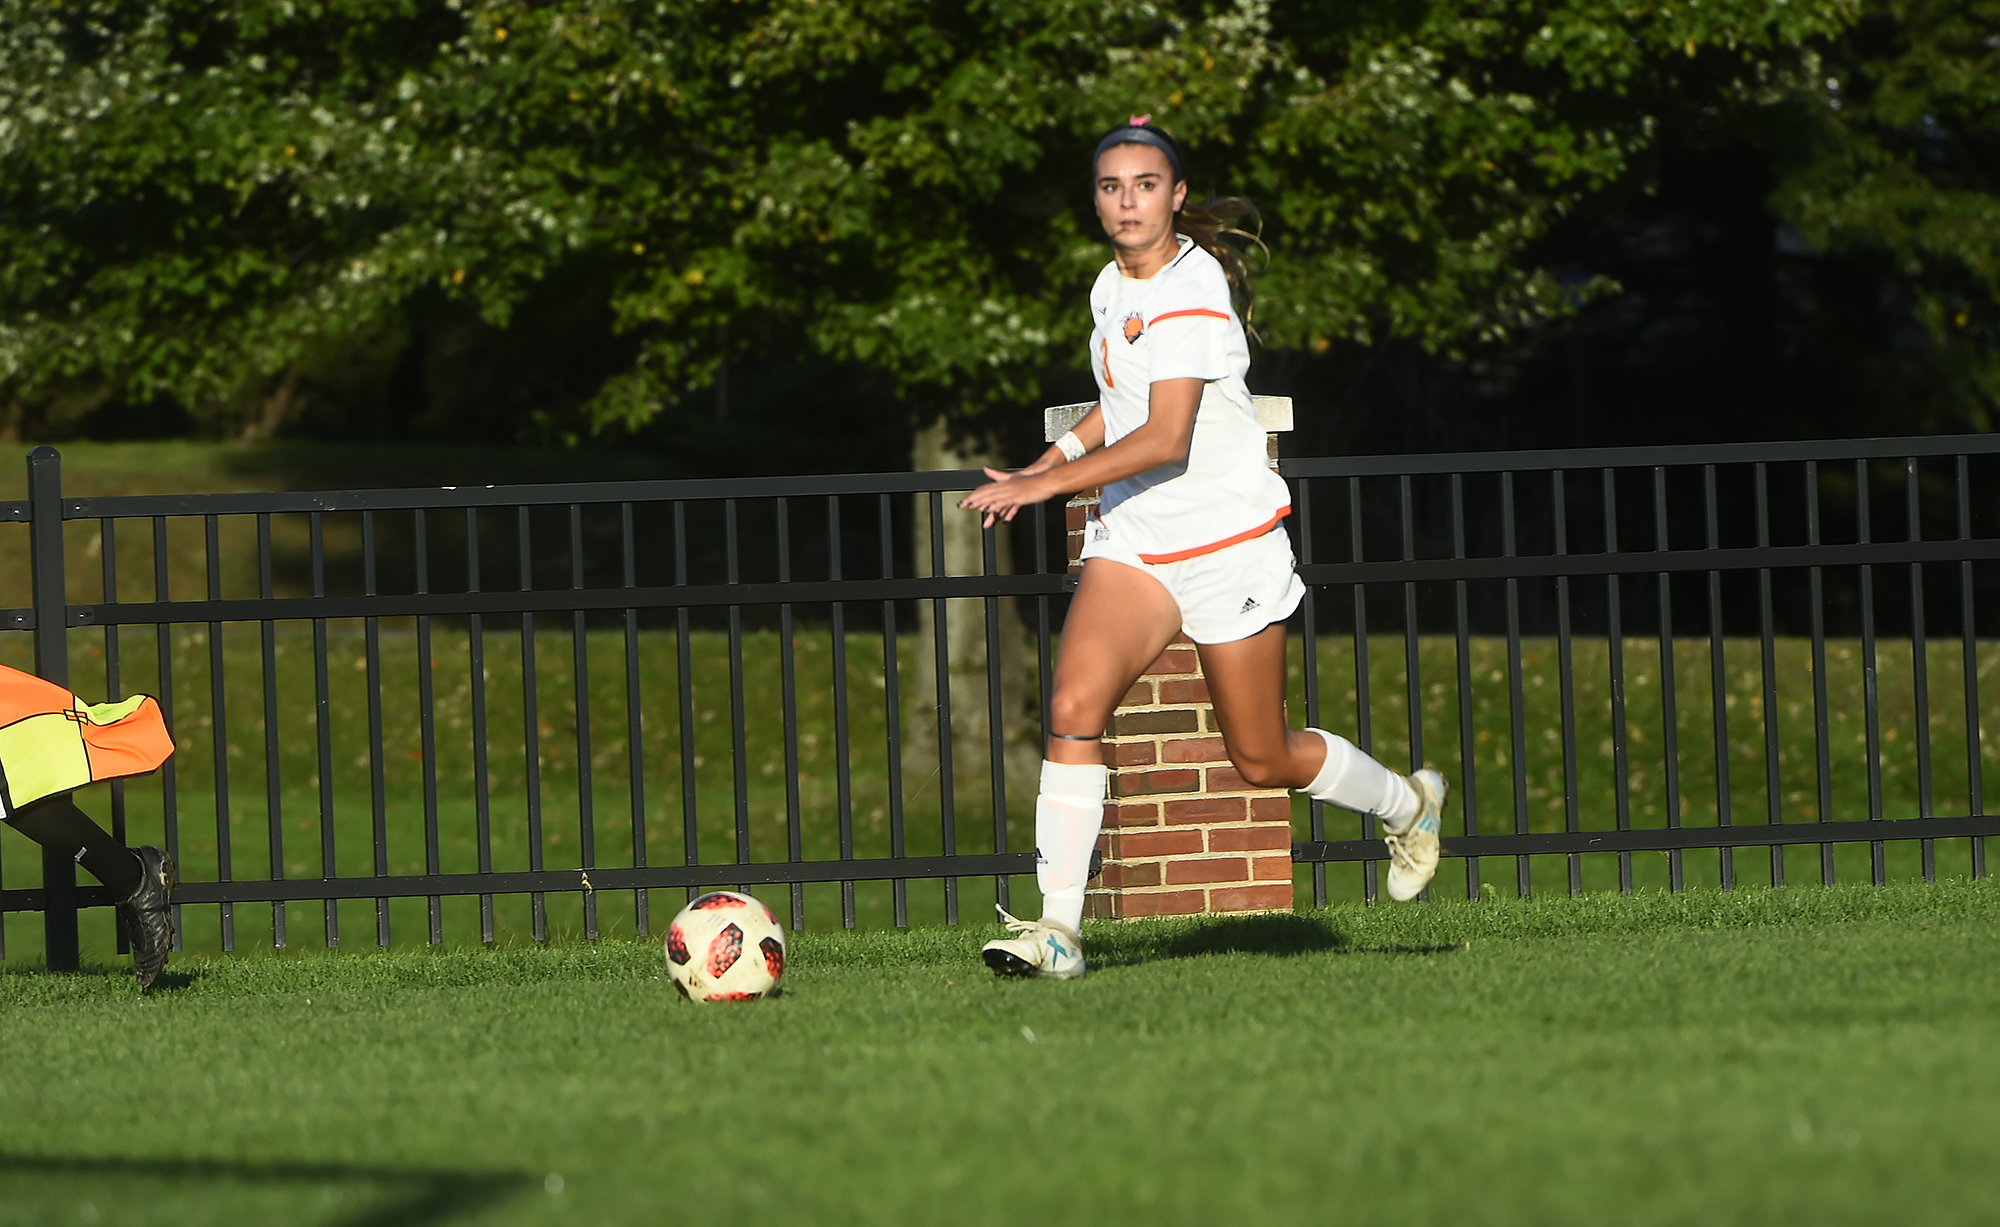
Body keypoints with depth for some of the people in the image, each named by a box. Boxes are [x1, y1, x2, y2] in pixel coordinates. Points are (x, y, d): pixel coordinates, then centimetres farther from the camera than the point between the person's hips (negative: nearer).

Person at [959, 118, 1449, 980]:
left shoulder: (1191, 291, -18)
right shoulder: (1112, 288, 8)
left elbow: (1166, 438, -27)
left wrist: (1043, 484, -28)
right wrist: (1059, 456, 12)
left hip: (1226, 542, -6)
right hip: (1131, 543, 6)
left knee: (1263, 761, 5)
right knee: (1074, 707, -18)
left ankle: (1406, 804, 35)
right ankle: (1057, 927, -21)